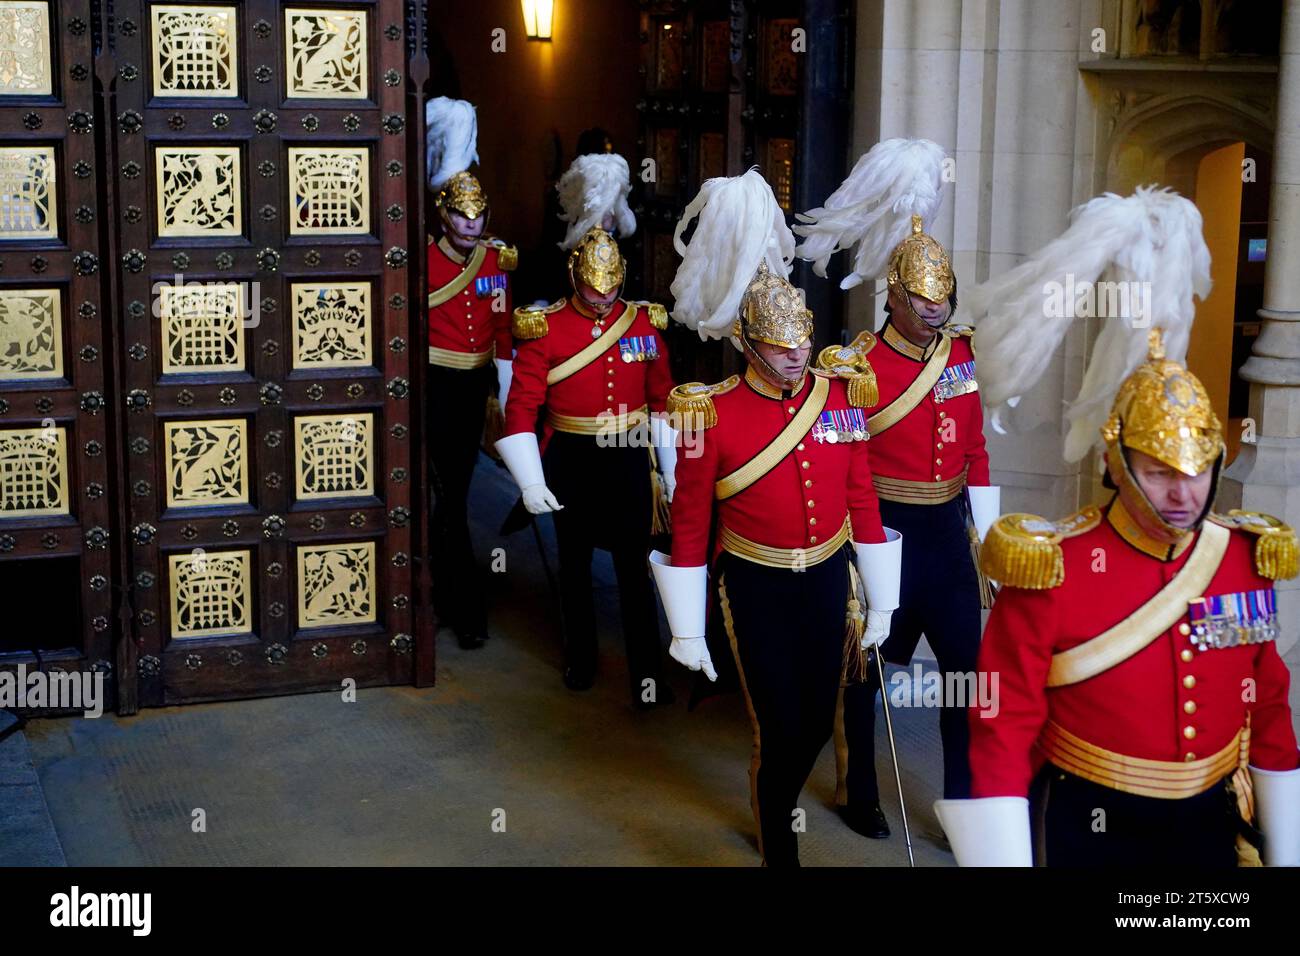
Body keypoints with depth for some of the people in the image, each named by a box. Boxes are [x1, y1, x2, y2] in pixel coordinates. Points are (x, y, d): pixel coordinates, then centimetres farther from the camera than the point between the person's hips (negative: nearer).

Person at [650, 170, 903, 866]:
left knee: (818, 721, 13)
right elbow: (690, 523, -7)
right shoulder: (712, 416, -14)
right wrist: (687, 630, -5)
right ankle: (779, 848, 22)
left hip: (829, 579, 4)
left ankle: (776, 797, 45)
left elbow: (863, 501, 4)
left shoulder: (842, 397, -3)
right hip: (756, 588, -4)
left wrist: (879, 602, 7)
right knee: (781, 728, -1)